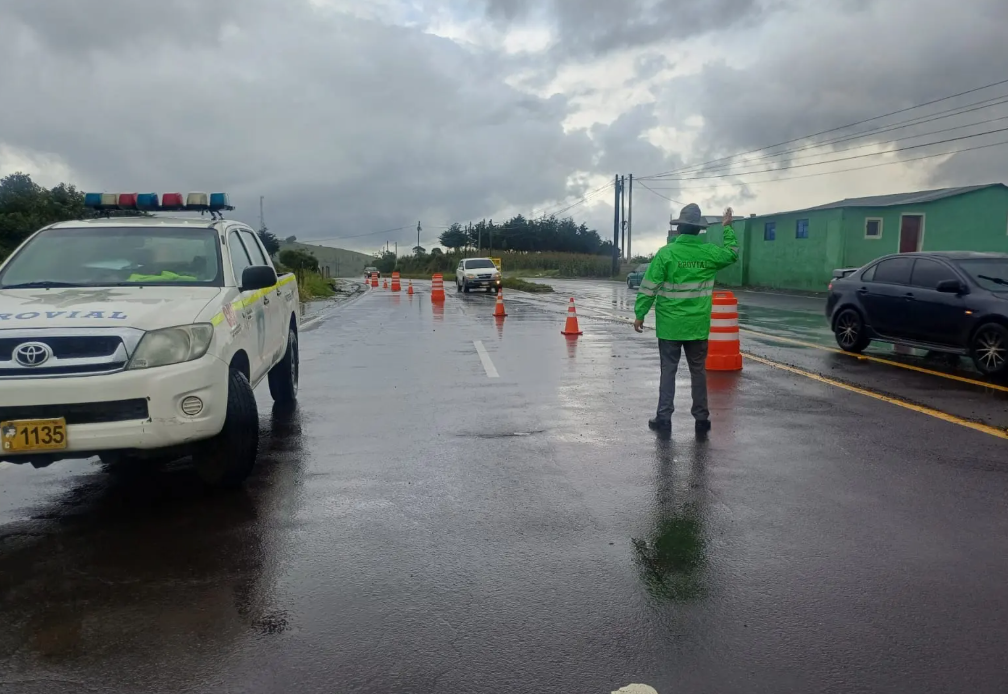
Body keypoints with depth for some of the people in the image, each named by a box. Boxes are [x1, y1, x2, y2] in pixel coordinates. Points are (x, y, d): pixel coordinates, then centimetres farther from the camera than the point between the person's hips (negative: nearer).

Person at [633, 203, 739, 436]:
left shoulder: (666, 253, -9)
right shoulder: (709, 252, -1)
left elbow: (649, 287, -10)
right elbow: (732, 253, 21)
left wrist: (640, 314, -2)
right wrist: (728, 227, 31)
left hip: (670, 324, -2)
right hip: (698, 325, 2)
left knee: (668, 371, 5)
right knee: (698, 371, 11)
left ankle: (664, 418, 7)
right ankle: (702, 419, 15)